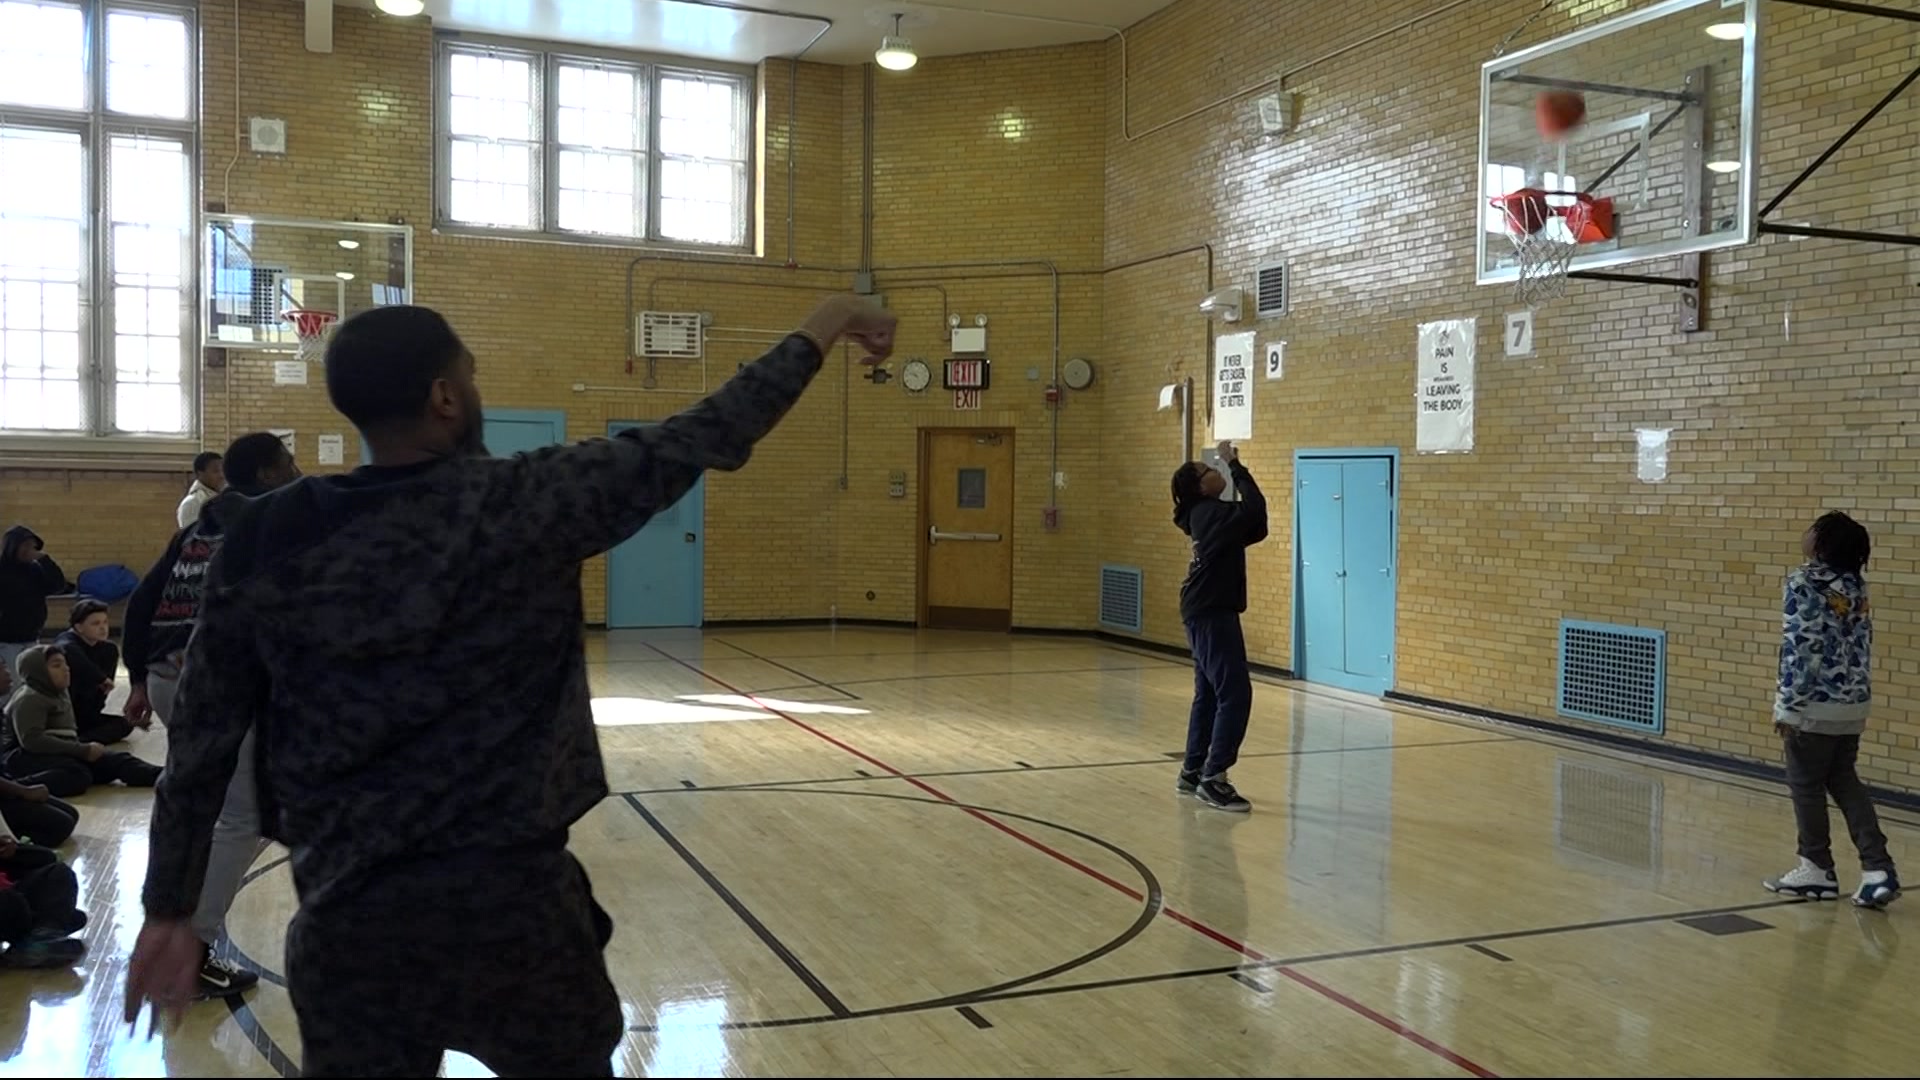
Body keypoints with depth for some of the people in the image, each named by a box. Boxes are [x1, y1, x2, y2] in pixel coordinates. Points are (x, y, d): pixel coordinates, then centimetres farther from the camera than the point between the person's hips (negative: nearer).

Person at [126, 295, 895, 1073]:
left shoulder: (266, 540, -2)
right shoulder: (525, 503, -11)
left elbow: (202, 736, 3)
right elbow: (699, 441, -3)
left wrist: (170, 909, 13)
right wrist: (823, 331, 9)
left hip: (347, 909, 2)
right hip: (512, 896, -2)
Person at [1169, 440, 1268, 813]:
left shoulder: (1207, 514, 12)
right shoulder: (1211, 513, -16)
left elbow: (1255, 530, 10)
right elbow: (1255, 508, -29)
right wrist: (1235, 466, -18)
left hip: (1206, 611, 10)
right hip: (1211, 613, -10)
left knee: (1209, 693, 15)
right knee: (1235, 694, -11)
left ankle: (1193, 771, 22)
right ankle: (1213, 779, -10)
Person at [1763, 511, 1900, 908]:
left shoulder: (1805, 582, -14)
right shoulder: (1856, 585, 8)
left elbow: (1799, 647, -17)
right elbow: (1864, 646, 12)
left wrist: (1787, 706, -13)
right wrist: (1859, 695, 20)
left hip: (1816, 703, -7)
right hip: (1854, 702, 7)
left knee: (1806, 784, 6)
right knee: (1845, 782, 14)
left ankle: (1818, 869, 16)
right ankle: (1878, 868, 6)